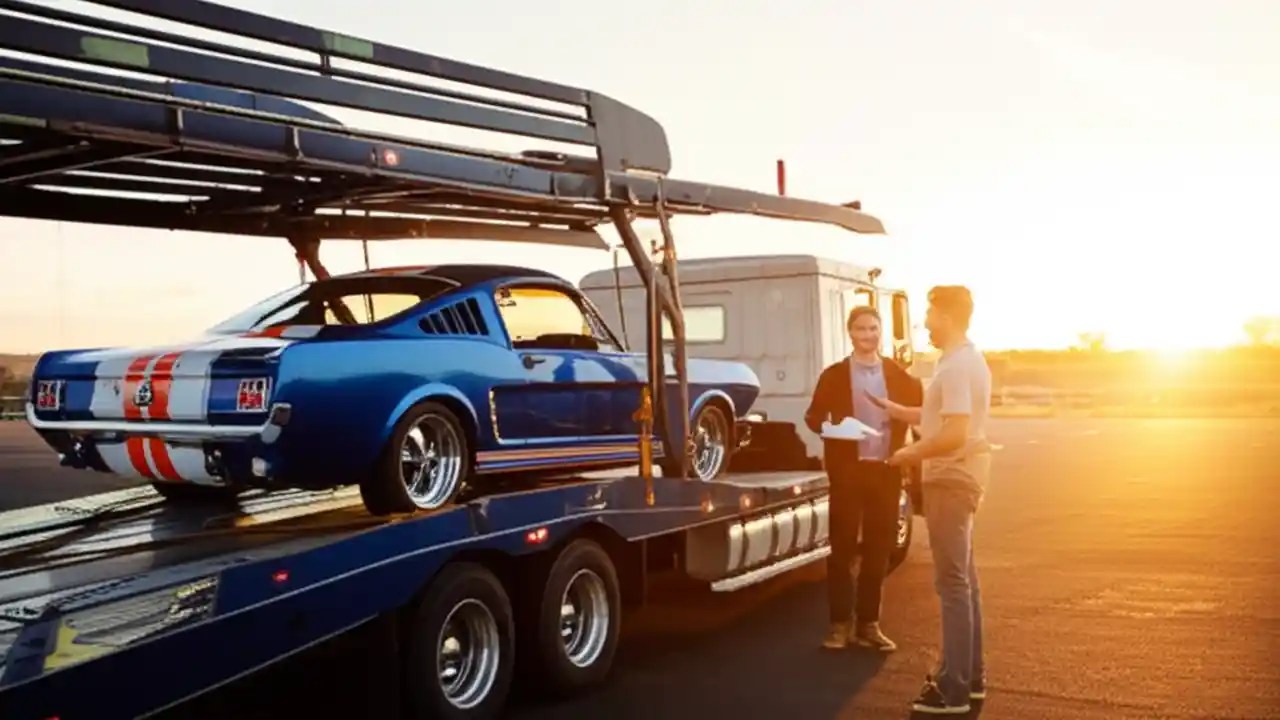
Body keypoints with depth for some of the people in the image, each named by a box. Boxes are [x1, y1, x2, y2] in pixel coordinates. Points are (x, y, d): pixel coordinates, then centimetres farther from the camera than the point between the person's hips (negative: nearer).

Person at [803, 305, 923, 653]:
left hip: (886, 470, 2)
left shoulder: (899, 375, 8)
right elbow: (814, 417, 4)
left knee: (878, 548, 7)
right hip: (848, 469, -2)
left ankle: (868, 623, 16)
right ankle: (840, 623, 11)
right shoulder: (834, 375, 4)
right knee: (842, 547, 2)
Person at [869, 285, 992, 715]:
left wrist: (911, 454, -14)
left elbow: (955, 433, -27)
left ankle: (954, 690, -1)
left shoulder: (957, 366, -20)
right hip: (958, 476, 11)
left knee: (952, 583, -6)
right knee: (963, 578, 16)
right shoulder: (966, 359, 13)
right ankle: (970, 676, 25)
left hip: (950, 479, -11)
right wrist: (900, 412, 18)